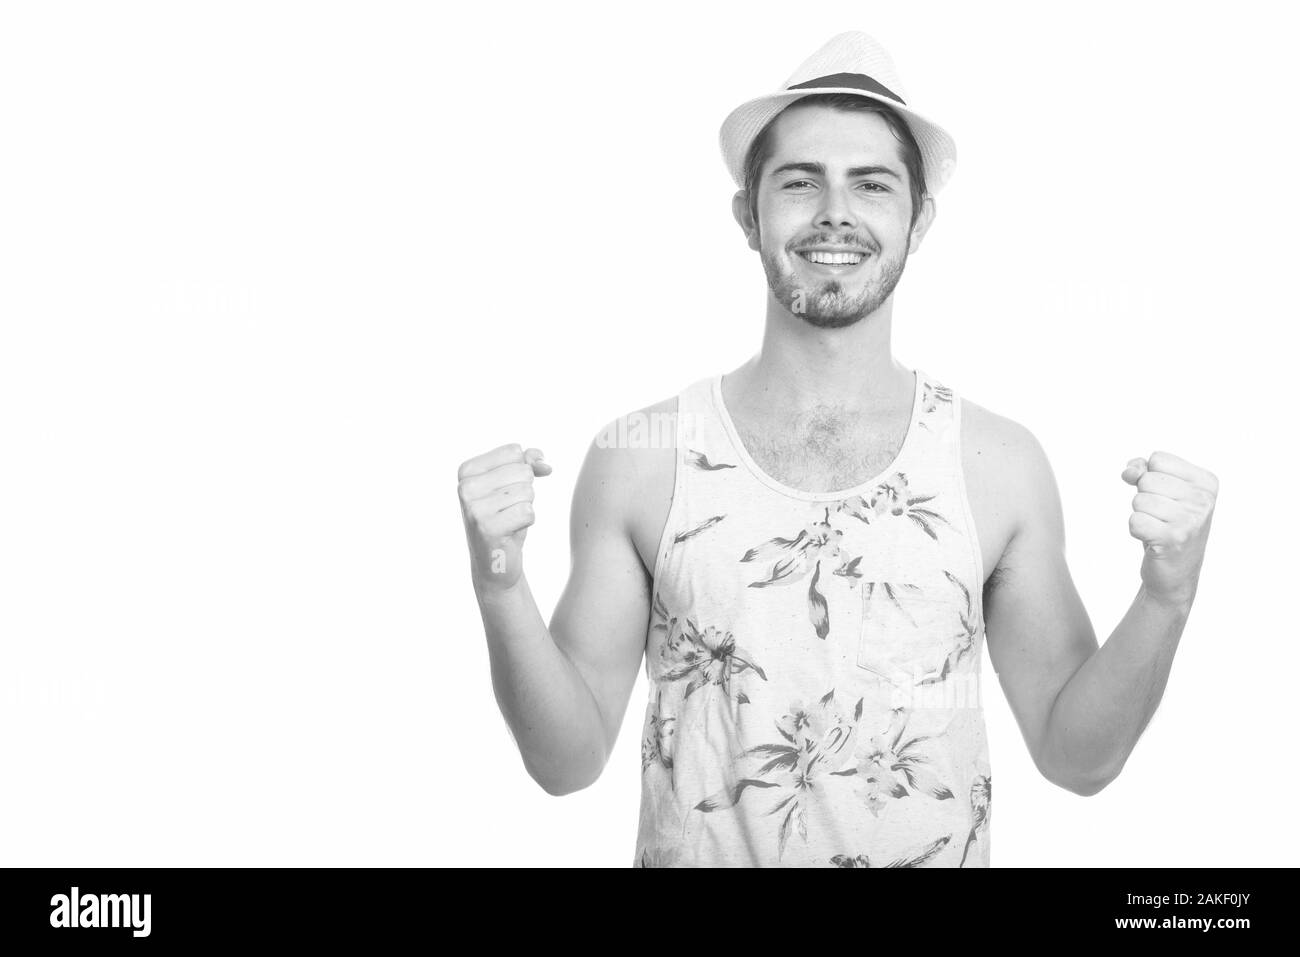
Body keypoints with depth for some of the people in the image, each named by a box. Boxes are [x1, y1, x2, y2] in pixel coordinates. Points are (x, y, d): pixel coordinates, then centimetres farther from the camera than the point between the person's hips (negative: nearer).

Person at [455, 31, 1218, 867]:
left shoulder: (1001, 463, -10)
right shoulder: (636, 458, -12)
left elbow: (1077, 756, -3)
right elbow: (570, 759, -8)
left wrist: (1165, 600, -18)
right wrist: (501, 588, -23)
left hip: (941, 853, 1)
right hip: (699, 852, 0)